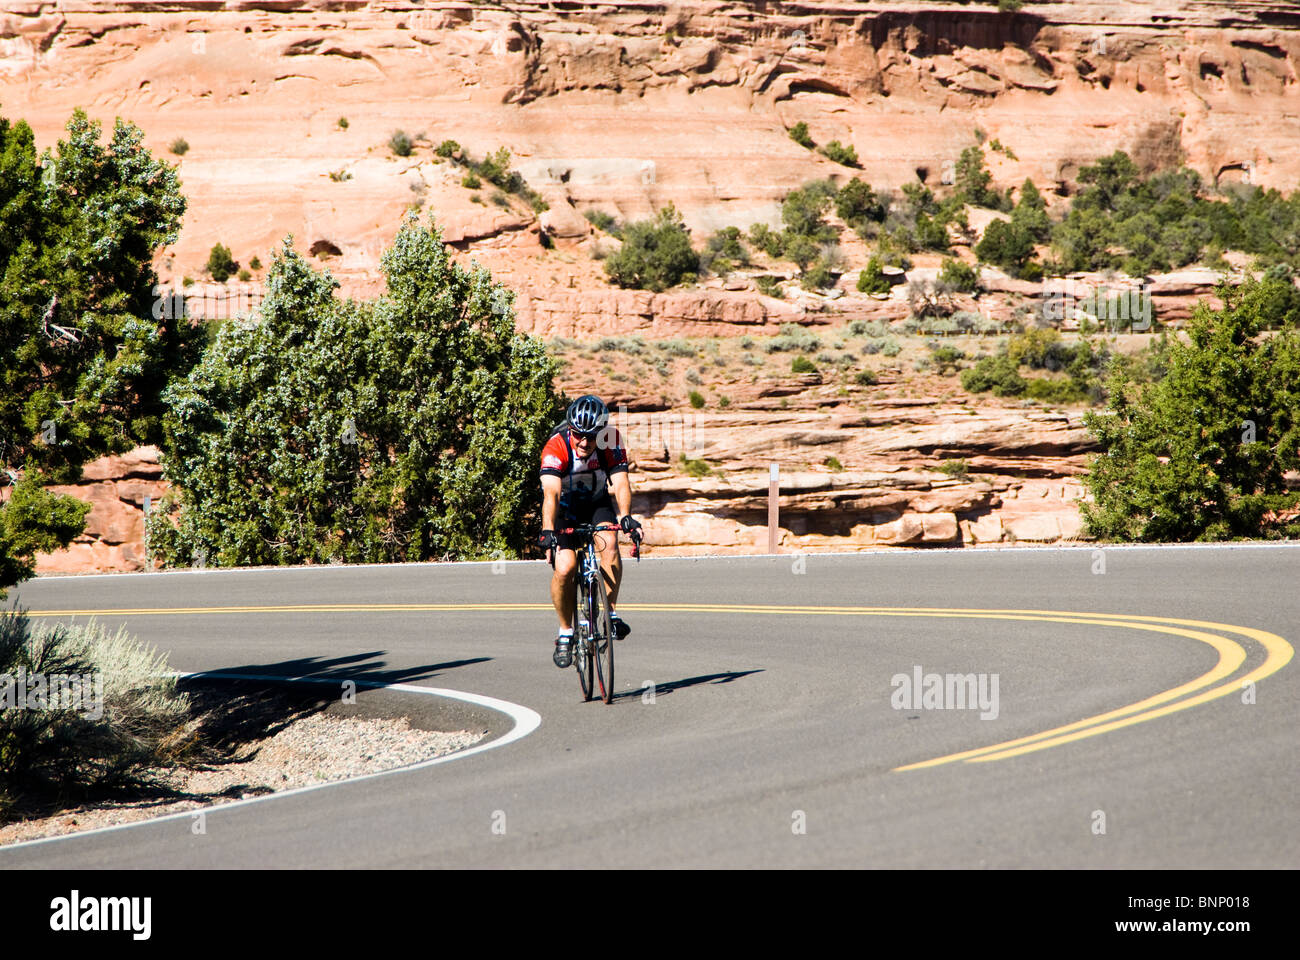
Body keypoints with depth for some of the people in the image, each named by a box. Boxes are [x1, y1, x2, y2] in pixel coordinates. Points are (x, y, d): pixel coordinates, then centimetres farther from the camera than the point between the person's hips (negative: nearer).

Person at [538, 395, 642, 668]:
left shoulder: (611, 441, -24)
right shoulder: (556, 447, -30)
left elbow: (620, 483, -32)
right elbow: (551, 493, -41)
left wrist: (625, 517, -51)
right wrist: (548, 531, -56)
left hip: (597, 504, 2)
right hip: (565, 508, -1)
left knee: (609, 543, -29)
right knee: (564, 568, -21)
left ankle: (610, 613, -16)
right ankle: (565, 631, 0)